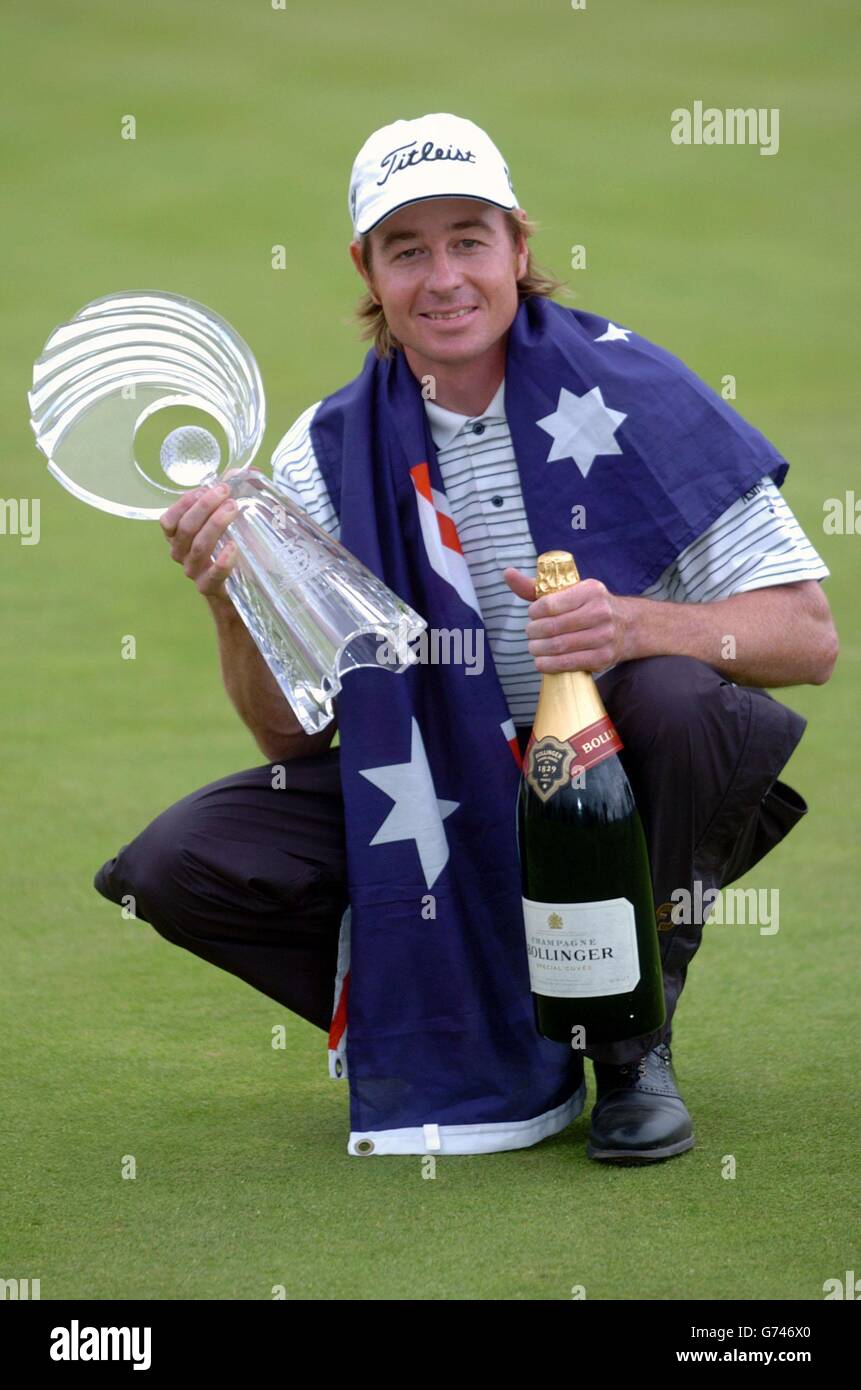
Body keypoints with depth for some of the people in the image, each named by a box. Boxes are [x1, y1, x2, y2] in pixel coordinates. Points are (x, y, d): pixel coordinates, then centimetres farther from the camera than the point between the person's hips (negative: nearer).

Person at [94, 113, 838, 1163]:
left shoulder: (623, 389, -12)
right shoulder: (329, 451, -3)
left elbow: (808, 638, -16)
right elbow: (293, 736, -3)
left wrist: (637, 625, -34)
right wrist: (236, 612, -24)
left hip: (621, 794, -3)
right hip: (443, 797, 3)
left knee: (678, 698, -35)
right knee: (178, 867, -16)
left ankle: (634, 1042, -9)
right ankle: (495, 1049, 0)